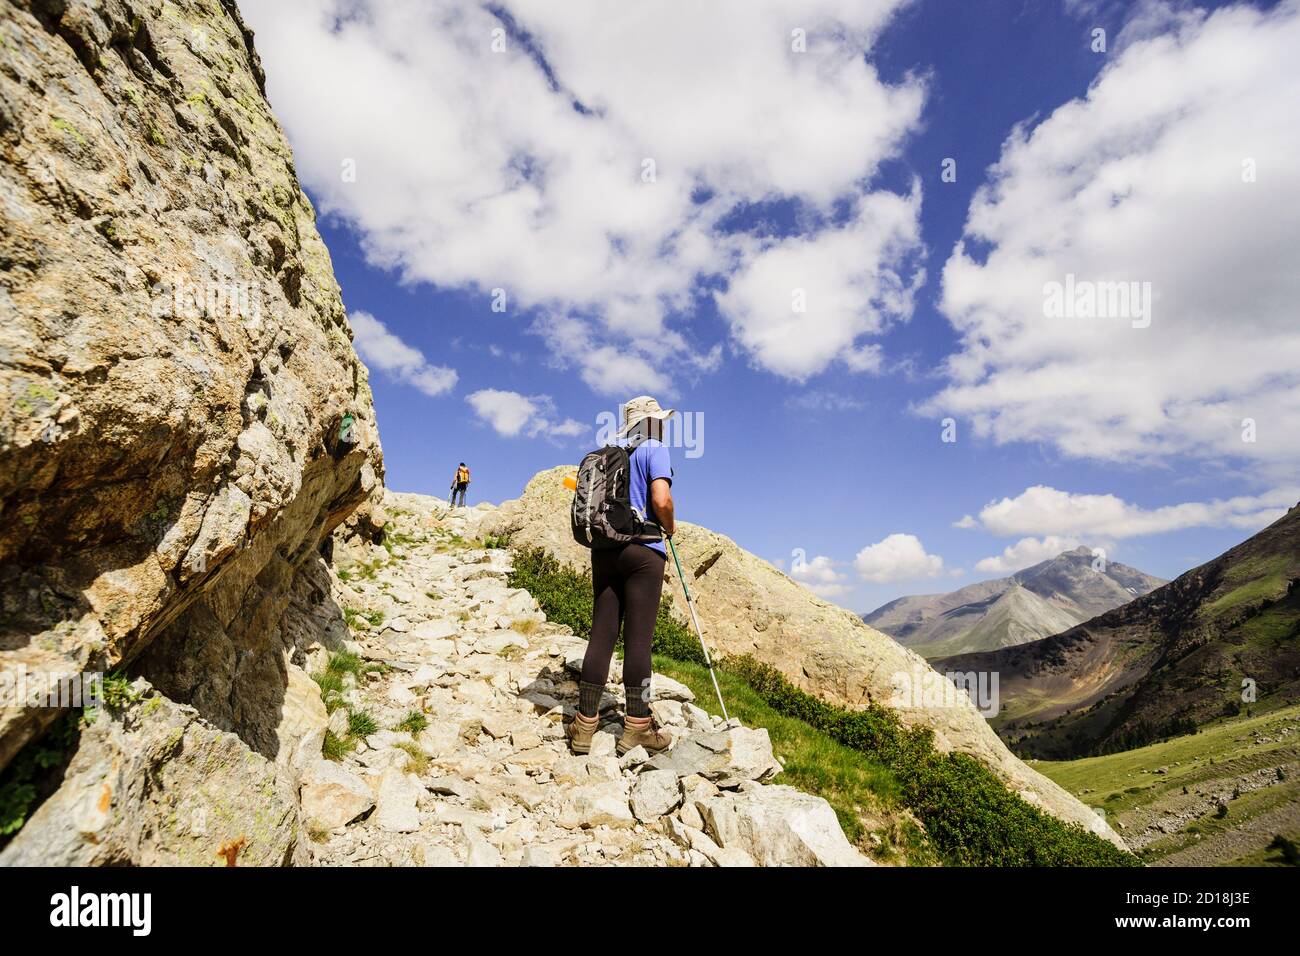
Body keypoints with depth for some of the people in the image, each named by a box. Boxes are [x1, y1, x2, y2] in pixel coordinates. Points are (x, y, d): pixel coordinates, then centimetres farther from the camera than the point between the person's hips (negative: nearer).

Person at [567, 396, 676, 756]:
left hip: (604, 549, 6)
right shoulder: (654, 450, -3)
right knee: (638, 638, -2)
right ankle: (637, 727, 6)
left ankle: (585, 725, 10)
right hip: (642, 550, -6)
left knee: (601, 635, 6)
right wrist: (670, 528, 1)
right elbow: (661, 500, -16)